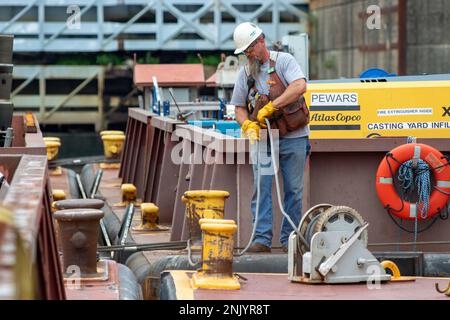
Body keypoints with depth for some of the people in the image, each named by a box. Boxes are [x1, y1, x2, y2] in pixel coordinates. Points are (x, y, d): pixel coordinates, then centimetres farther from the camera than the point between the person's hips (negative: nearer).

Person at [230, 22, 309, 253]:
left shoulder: (284, 61, -2)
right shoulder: (245, 73, 11)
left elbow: (300, 86, -19)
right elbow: (239, 108, 14)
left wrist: (271, 106, -24)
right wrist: (247, 125, -8)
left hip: (292, 137, -3)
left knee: (294, 189, 1)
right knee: (261, 188, -6)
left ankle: (289, 239, 9)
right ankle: (262, 238, -7)